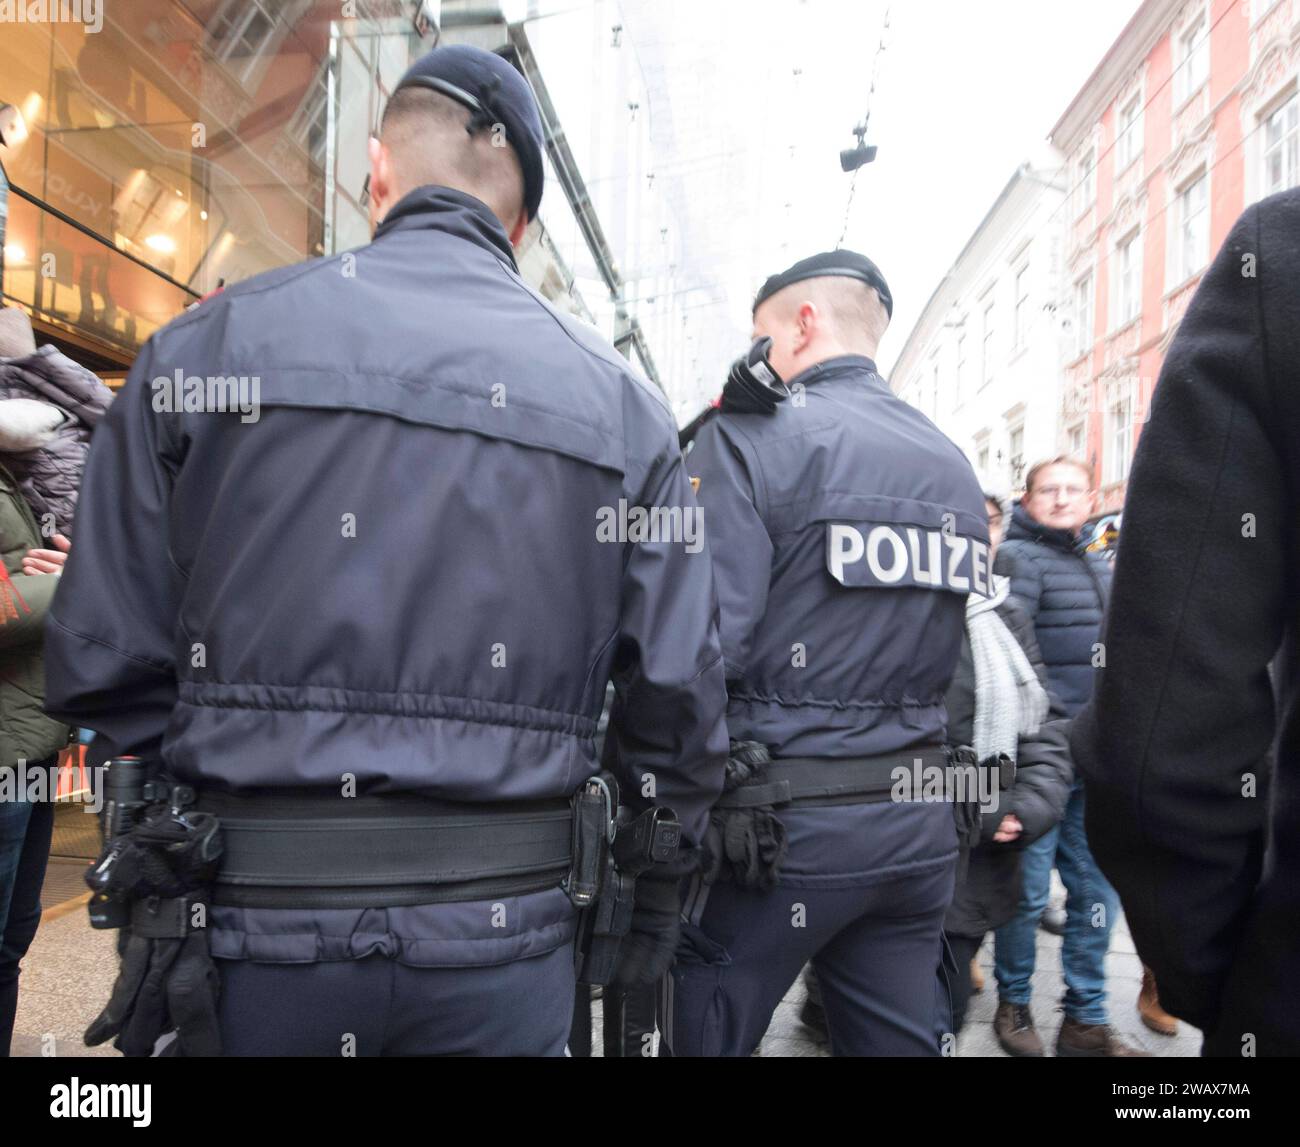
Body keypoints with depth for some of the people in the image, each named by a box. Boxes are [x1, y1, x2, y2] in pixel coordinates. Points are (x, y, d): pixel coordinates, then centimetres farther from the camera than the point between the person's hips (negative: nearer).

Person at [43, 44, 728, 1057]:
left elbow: (106, 660, -4)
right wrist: (653, 915, 10)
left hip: (249, 927, 0)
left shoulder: (205, 346, -2)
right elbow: (679, 695, -1)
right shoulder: (620, 400, 1)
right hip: (501, 933, 1)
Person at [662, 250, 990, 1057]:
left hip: (779, 819, -6)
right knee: (902, 1041, 17)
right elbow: (947, 654, 14)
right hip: (919, 819, 7)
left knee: (705, 1037, 11)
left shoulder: (753, 436, -11)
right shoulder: (955, 463, 10)